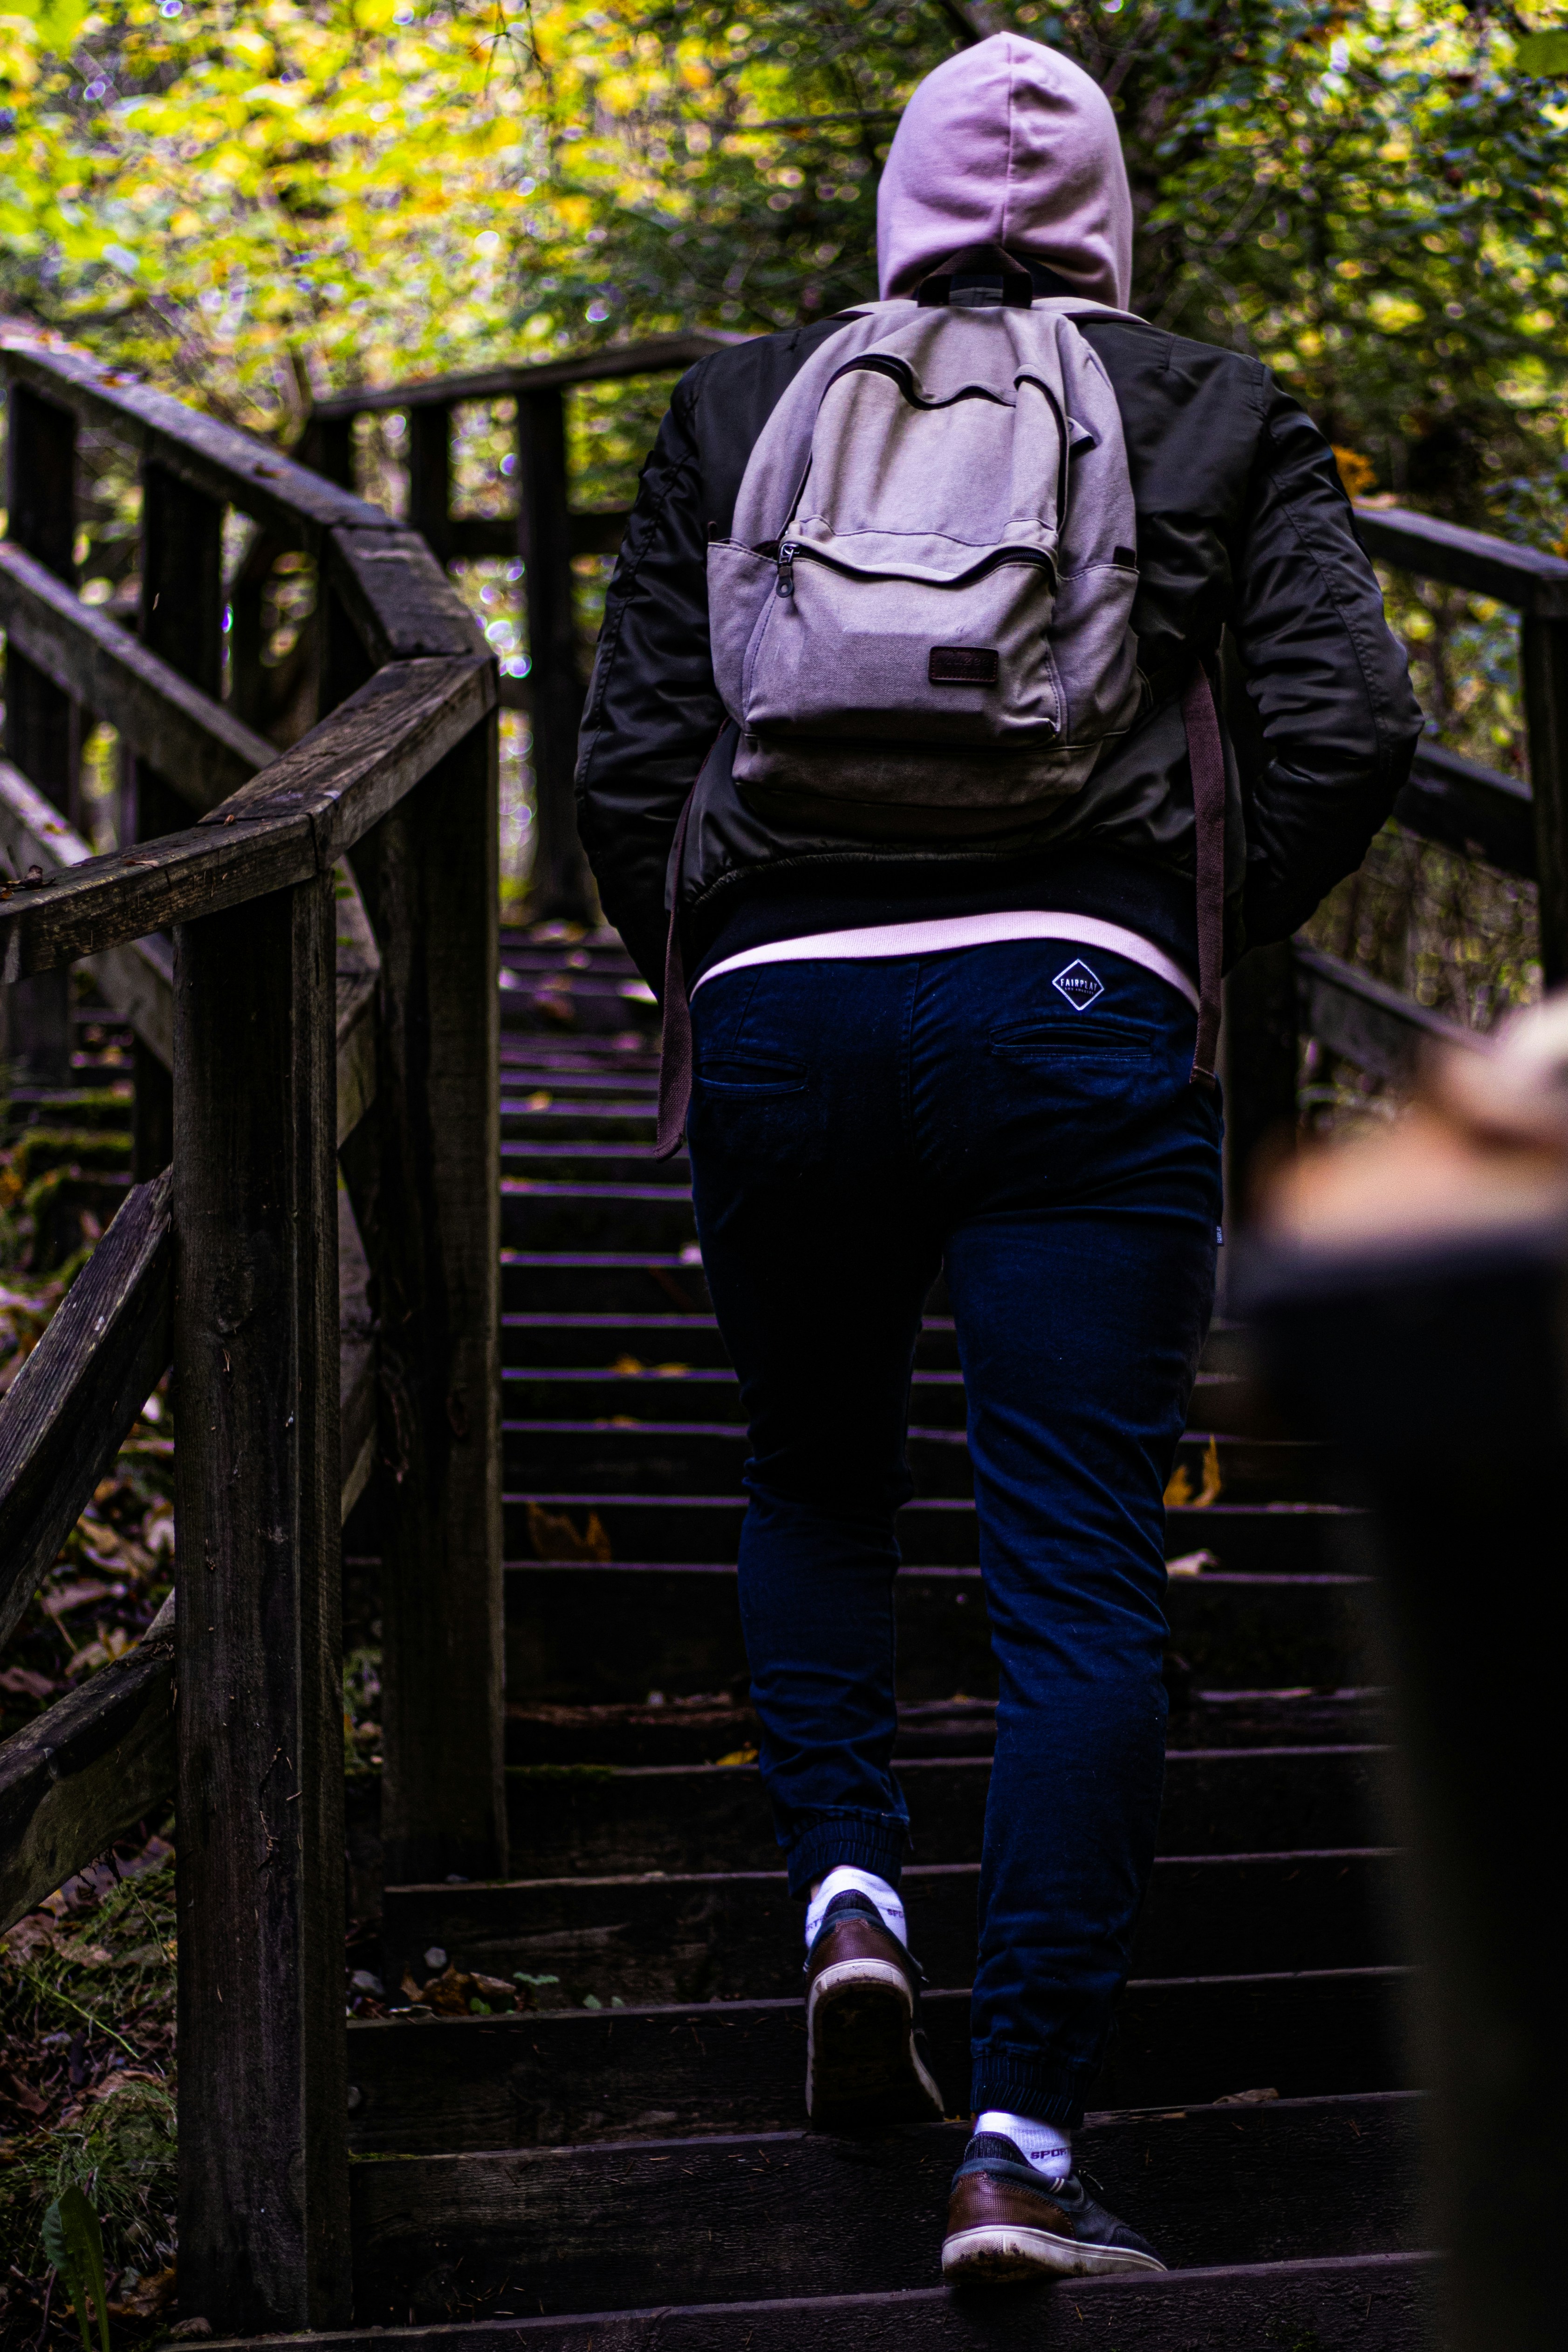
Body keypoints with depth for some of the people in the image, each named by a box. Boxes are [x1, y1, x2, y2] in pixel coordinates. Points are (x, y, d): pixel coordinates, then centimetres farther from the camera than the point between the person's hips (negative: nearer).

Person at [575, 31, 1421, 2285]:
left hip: (779, 1005, 2)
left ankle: (849, 1887, 5)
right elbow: (1349, 725, 1)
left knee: (814, 1488, 25)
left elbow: (626, 767, 10)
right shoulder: (1218, 418, 12)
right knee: (1079, 1575, -2)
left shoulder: (735, 410, 15)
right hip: (1074, 1006, -2)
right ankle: (1023, 2149, -8)